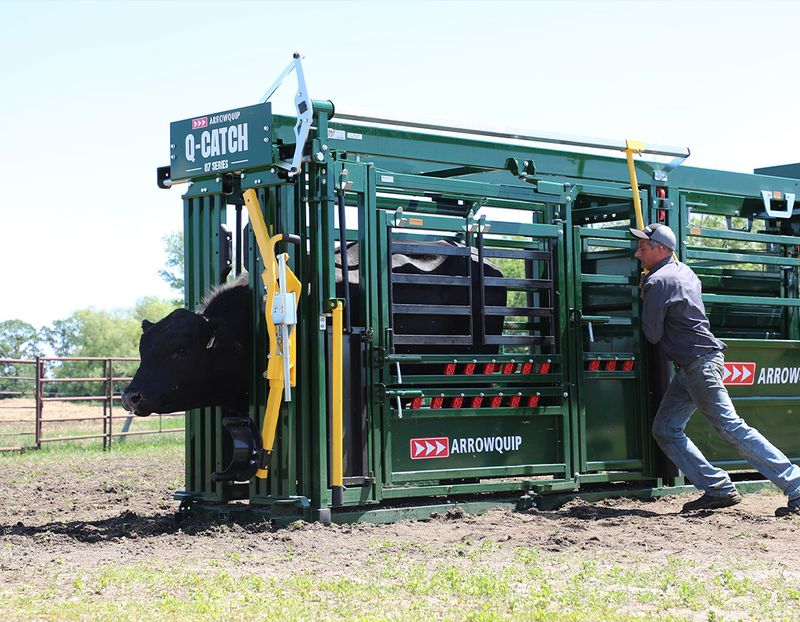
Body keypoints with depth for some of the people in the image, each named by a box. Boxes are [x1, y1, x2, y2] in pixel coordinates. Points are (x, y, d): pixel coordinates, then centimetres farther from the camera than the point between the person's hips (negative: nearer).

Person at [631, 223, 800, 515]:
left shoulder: (657, 282, -14)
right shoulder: (682, 270, 15)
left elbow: (653, 335, -11)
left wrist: (644, 298, 6)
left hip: (700, 364, -10)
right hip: (690, 367, 10)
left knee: (731, 428, -12)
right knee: (665, 431, 8)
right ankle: (719, 490, 5)